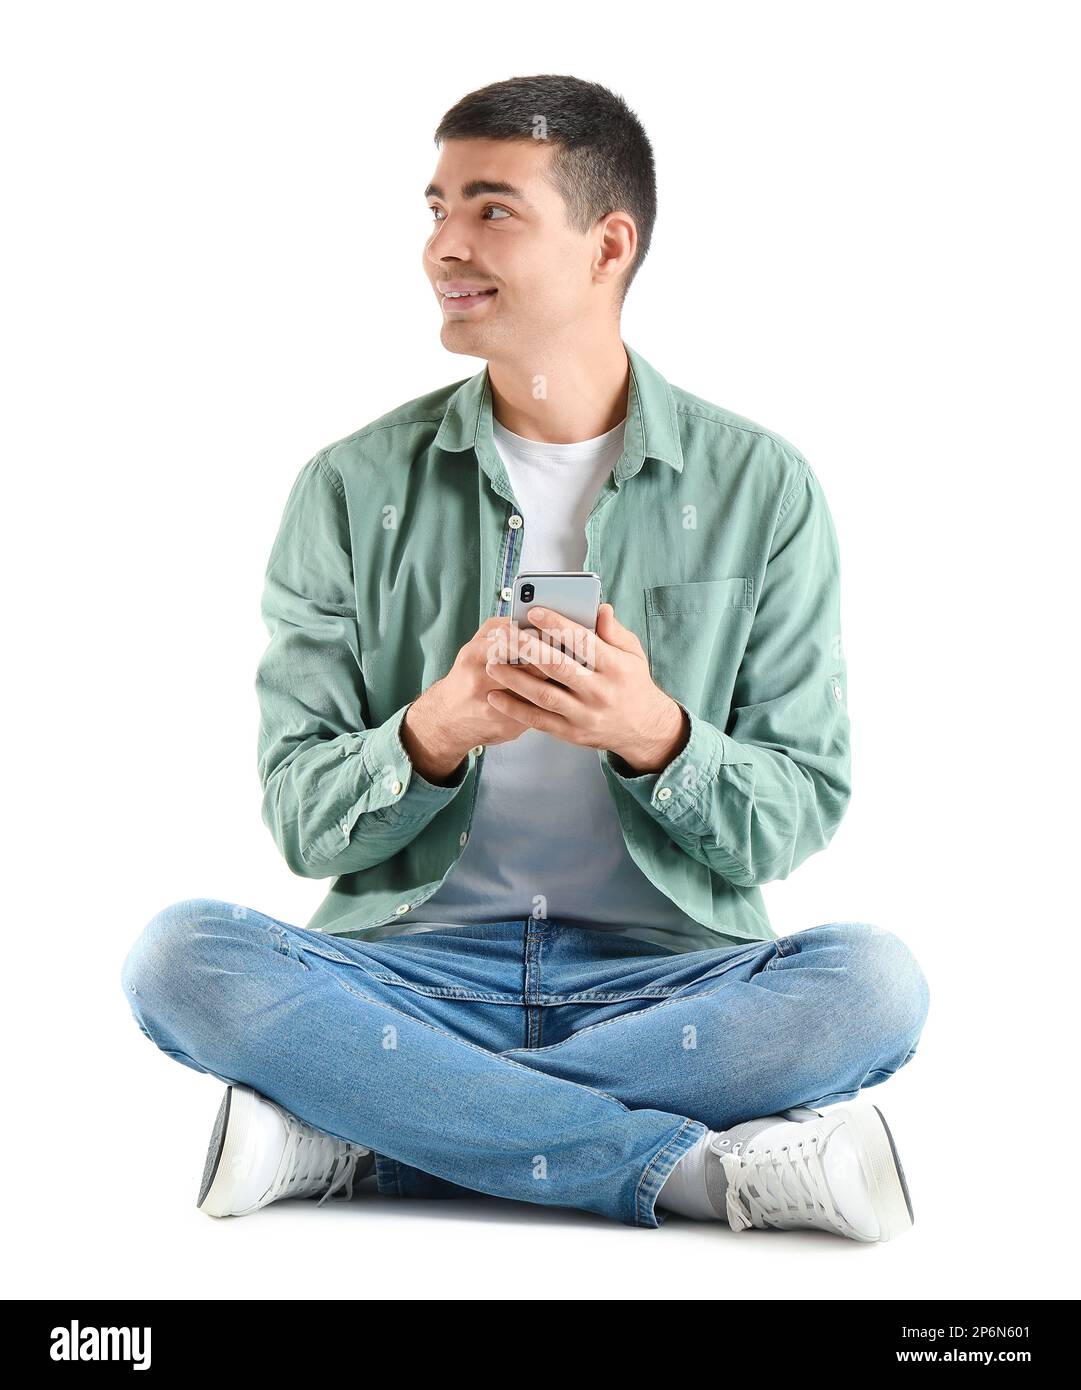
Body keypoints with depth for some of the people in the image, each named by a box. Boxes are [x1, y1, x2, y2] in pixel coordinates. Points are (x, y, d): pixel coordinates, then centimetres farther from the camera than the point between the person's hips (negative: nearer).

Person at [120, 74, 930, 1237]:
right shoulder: (356, 488, 4)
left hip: (666, 980, 0)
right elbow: (299, 817, 1)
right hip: (419, 970, 0)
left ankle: (351, 1140, -24)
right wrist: (434, 733, -21)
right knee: (182, 955, -27)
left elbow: (801, 817, 1)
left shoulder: (760, 487, 3)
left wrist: (653, 735, -20)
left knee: (873, 980, -30)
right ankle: (709, 1169, -27)